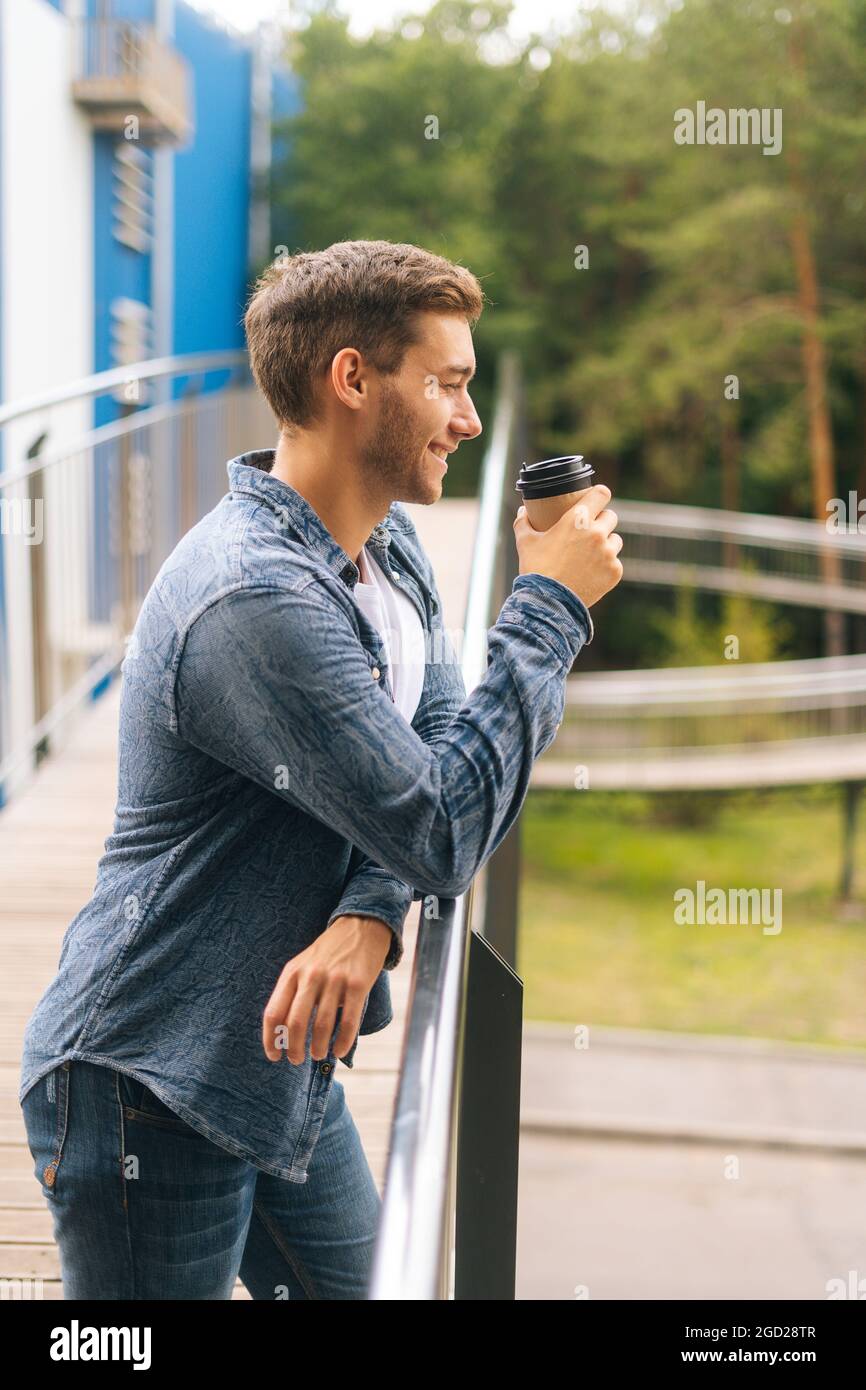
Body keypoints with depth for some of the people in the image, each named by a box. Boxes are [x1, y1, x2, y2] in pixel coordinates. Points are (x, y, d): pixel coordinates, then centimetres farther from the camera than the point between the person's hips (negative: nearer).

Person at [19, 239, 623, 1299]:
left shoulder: (392, 553, 4)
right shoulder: (256, 602, -28)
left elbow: (436, 764, 1)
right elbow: (443, 833, -26)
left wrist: (368, 917, -19)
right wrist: (550, 608, -18)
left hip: (283, 1068, 9)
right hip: (153, 1096, -9)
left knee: (361, 1284, 19)